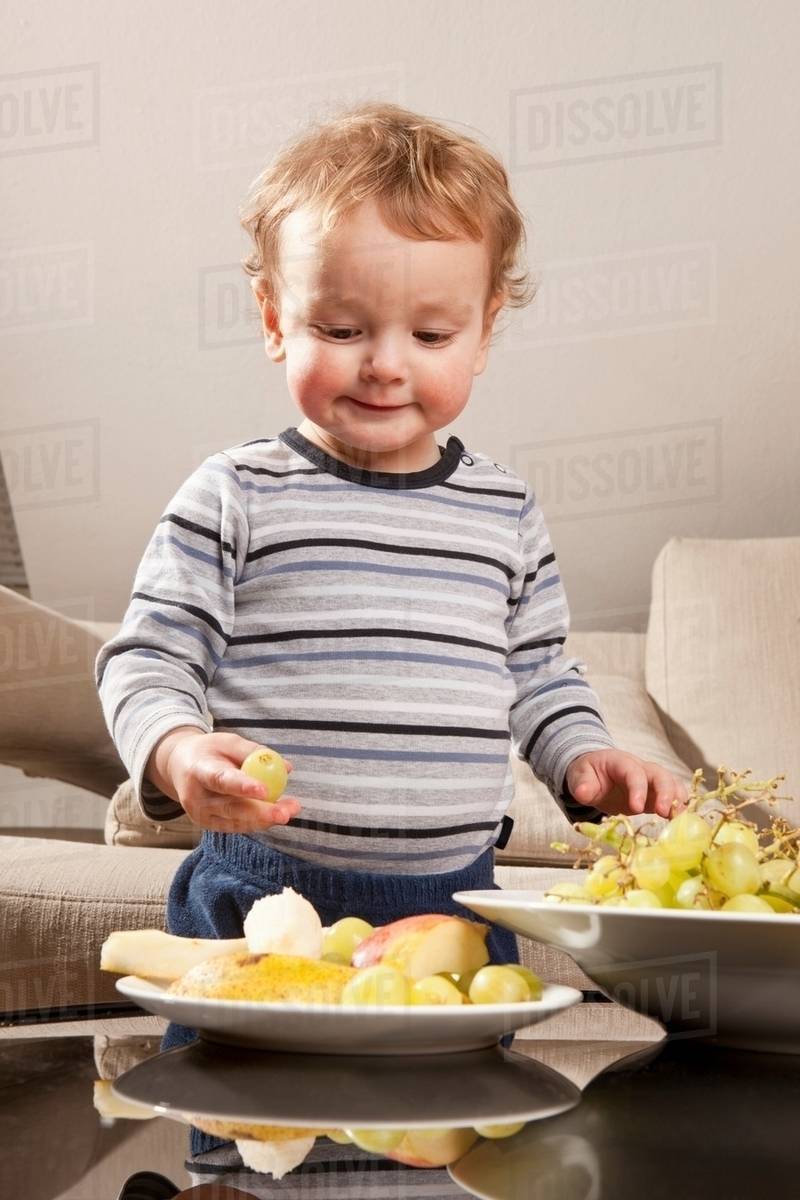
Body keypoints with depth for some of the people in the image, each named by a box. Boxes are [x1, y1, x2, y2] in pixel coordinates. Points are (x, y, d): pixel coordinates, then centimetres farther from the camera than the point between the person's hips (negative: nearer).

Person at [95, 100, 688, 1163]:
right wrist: (179, 753, -24)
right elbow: (149, 658, -5)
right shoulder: (233, 498, -4)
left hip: (456, 903, 3)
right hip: (263, 901, -3)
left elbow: (538, 674, 17)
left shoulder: (505, 513, 8)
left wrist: (590, 763, -1)